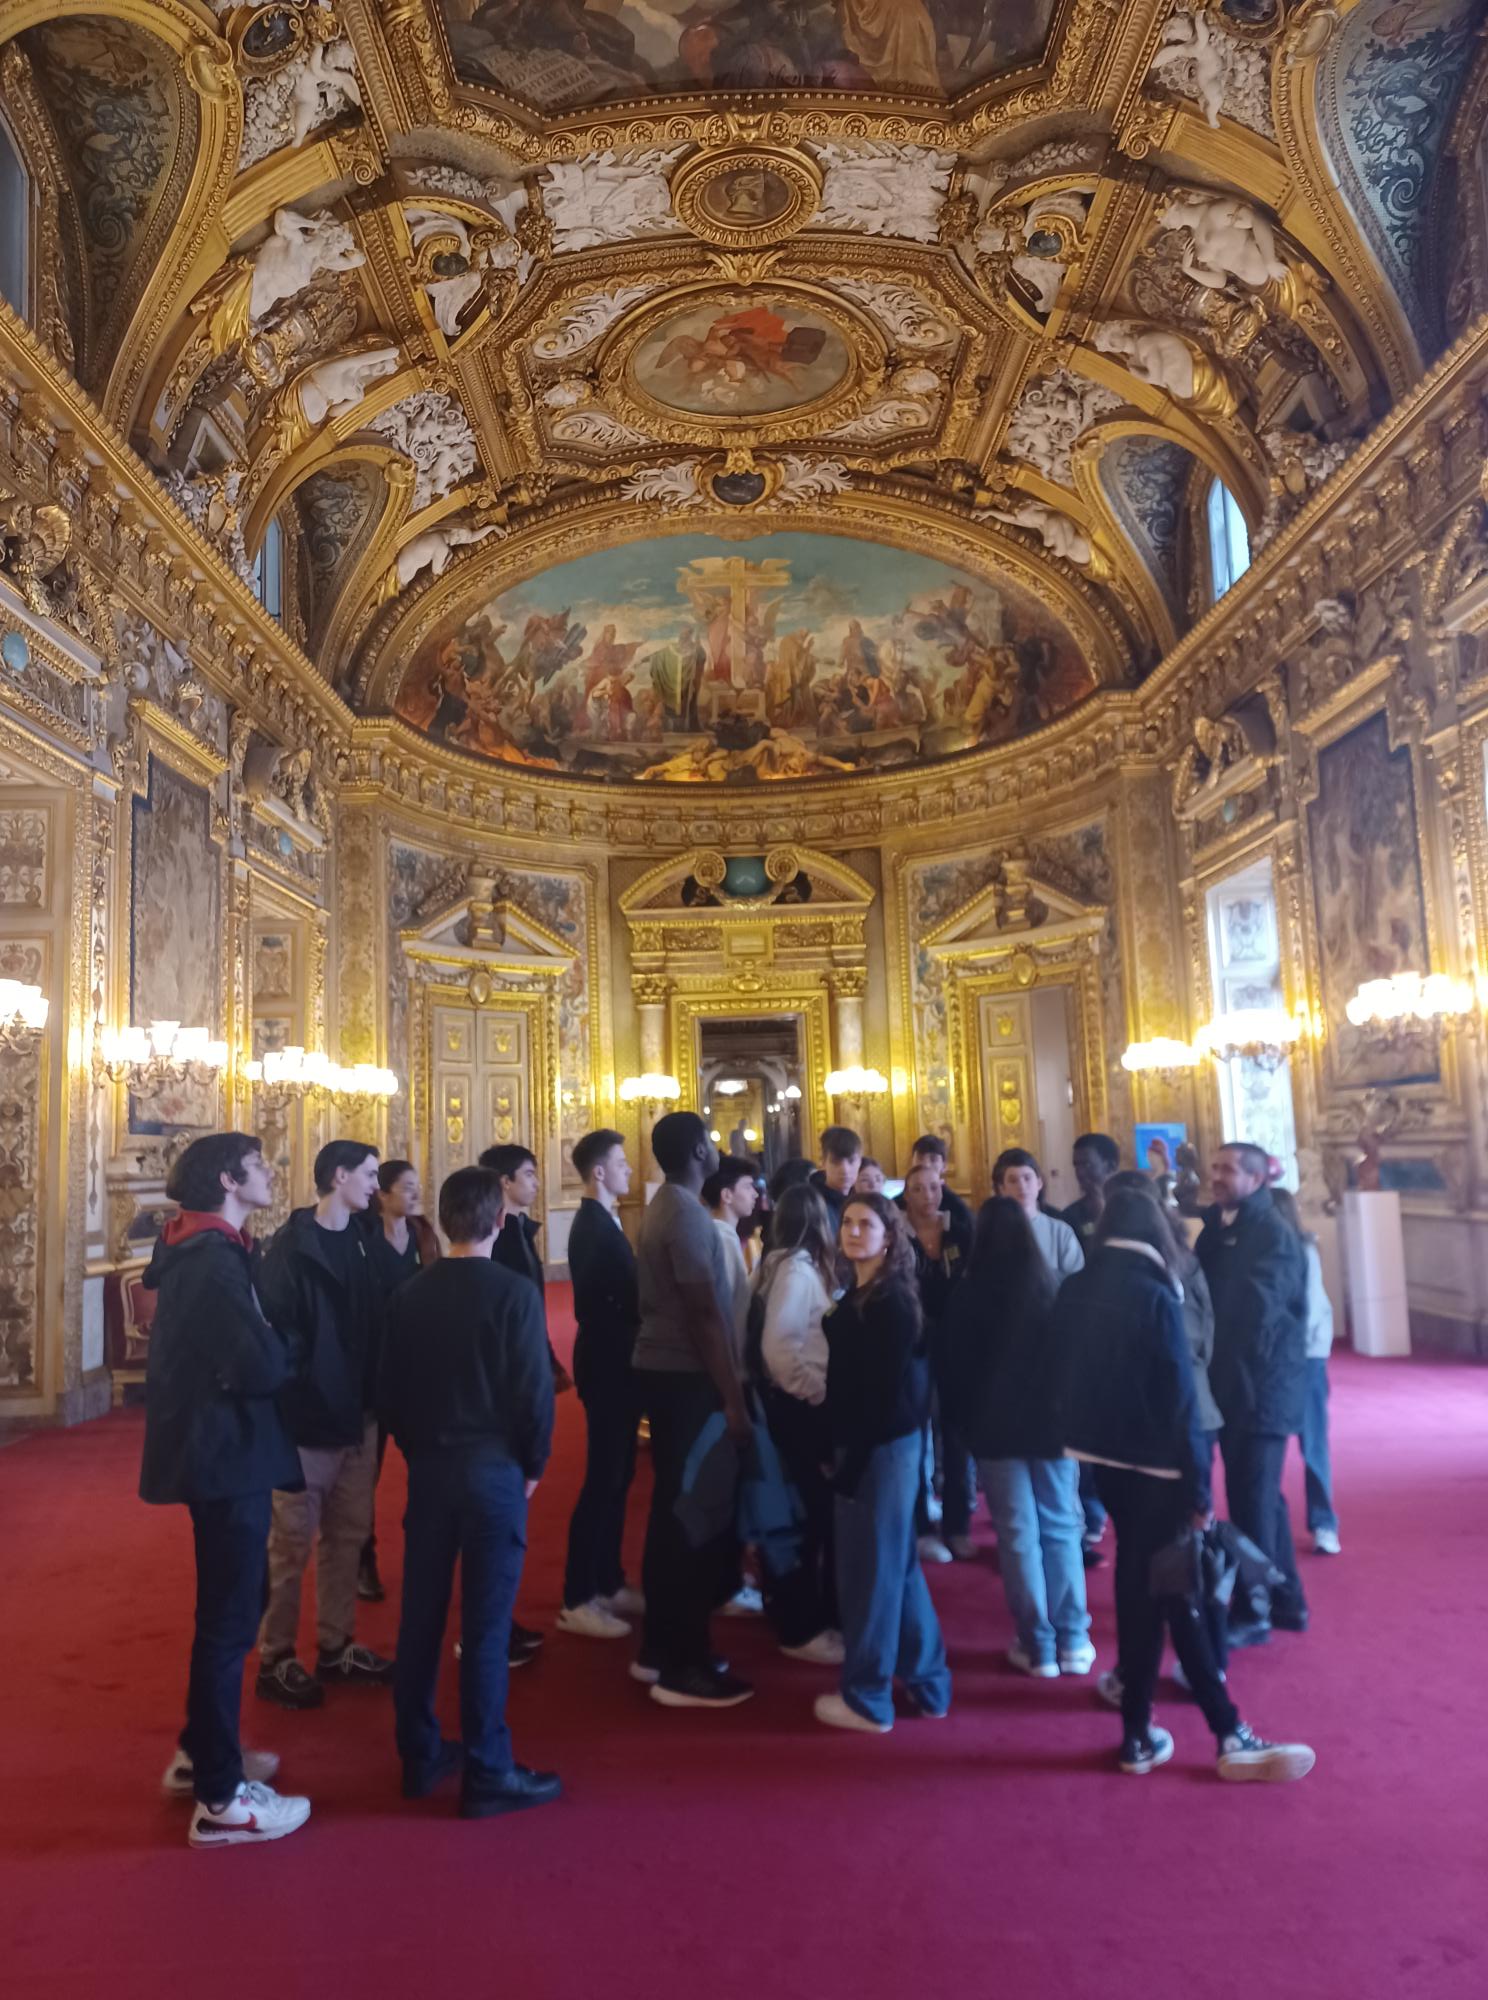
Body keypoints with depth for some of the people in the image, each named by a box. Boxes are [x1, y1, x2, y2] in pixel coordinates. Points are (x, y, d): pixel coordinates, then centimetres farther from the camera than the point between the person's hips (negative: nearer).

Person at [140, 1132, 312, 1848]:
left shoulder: (195, 1248, 9)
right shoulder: (215, 1258, -21)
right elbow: (260, 1367, -28)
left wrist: (269, 1348, 1)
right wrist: (284, 1352, -8)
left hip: (212, 1445, 10)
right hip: (227, 1451, -10)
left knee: (227, 1604, 22)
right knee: (229, 1616, 0)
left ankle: (200, 1753, 36)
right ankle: (220, 1798, 12)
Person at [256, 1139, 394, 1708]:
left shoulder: (361, 1242, 8)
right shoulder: (291, 1248, -13)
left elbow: (373, 1322, 10)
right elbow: (273, 1329, -19)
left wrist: (376, 1395, 4)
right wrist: (292, 1397, -19)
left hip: (357, 1416, 7)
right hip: (307, 1420, -7)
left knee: (348, 1536, 15)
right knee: (292, 1544, 5)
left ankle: (337, 1647, 29)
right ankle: (276, 1660, 19)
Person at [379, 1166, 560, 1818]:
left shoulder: (409, 1294, 2)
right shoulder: (514, 1292, -13)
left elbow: (390, 1390, 7)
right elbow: (535, 1391, -14)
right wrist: (533, 1465, 1)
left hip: (427, 1465, 5)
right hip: (493, 1467, -5)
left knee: (421, 1614, 14)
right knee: (485, 1623, 1)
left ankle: (419, 1755, 26)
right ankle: (487, 1774, 10)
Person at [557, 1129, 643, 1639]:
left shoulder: (602, 1221, 12)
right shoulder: (592, 1226, -18)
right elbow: (601, 1304, -21)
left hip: (618, 1363, 9)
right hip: (607, 1364, -9)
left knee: (617, 1476, 16)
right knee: (602, 1479, -3)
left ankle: (608, 1583, 27)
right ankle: (578, 1601, 6)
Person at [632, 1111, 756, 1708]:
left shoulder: (663, 1206, 12)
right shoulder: (687, 1214, -18)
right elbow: (705, 1313, -22)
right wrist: (734, 1400, -19)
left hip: (663, 1369, 10)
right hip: (687, 1375, -10)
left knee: (672, 1507, 15)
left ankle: (660, 1647, 24)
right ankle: (683, 1666, 4)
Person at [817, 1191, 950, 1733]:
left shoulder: (893, 1302, -17)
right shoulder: (859, 1296, 10)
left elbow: (888, 1389, -20)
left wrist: (853, 1460, -19)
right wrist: (837, 1447, 9)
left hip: (883, 1446, -9)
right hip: (864, 1441, 9)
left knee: (869, 1568, 2)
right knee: (895, 1563, 17)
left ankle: (867, 1697, 15)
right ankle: (926, 1680, 30)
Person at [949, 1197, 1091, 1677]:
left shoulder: (970, 1292, -7)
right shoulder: (1050, 1285, -3)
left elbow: (958, 1363, -2)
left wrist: (969, 1421, 11)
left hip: (996, 1425, -2)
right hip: (1052, 1420, 2)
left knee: (1018, 1534, 4)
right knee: (1060, 1528, 11)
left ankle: (1037, 1645, 8)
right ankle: (1072, 1640, 14)